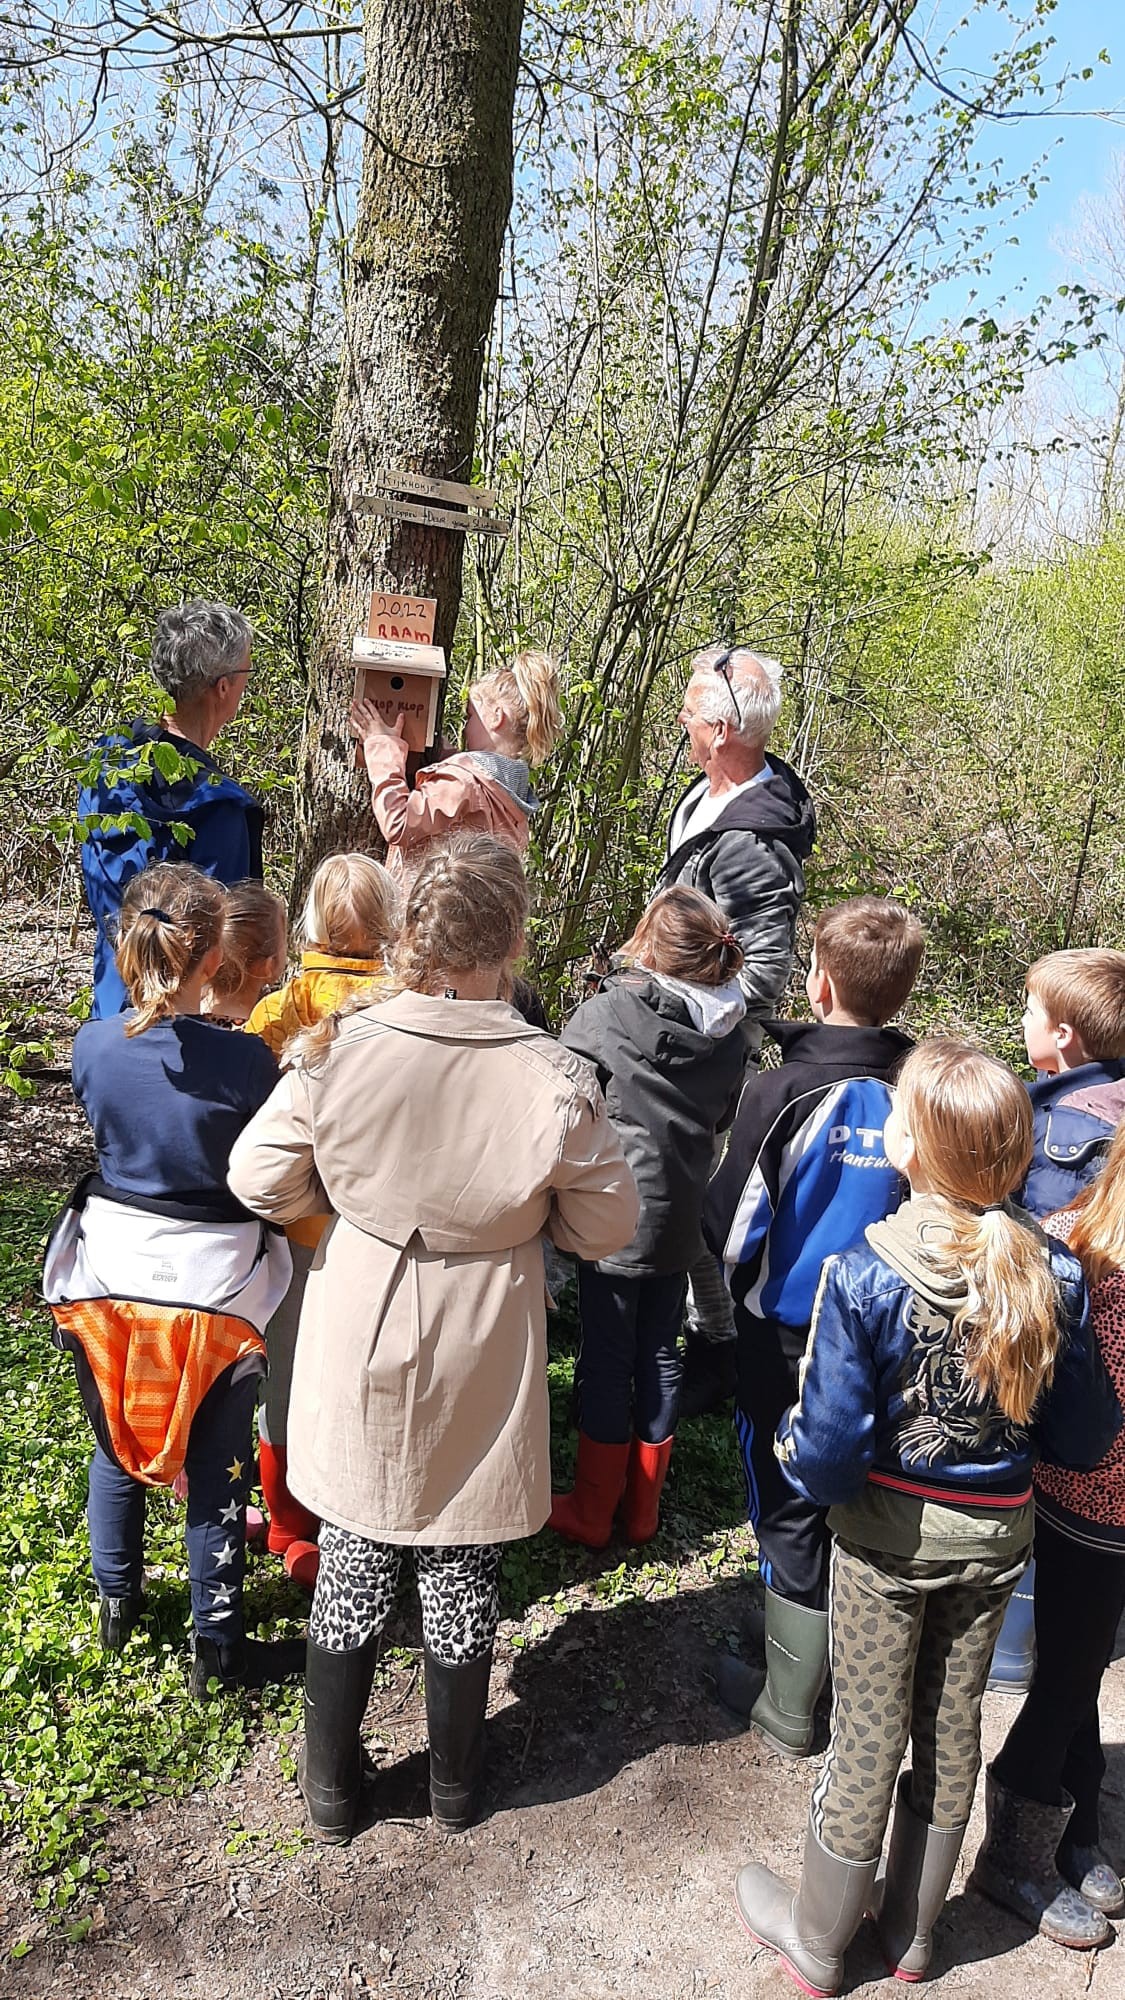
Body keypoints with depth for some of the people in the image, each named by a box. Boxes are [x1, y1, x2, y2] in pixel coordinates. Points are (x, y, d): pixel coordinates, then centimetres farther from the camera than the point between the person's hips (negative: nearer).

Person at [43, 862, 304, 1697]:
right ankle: (219, 1647, 24)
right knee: (216, 1469, 10)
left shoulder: (94, 1047, -10)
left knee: (116, 1445, 24)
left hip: (109, 1270, 4)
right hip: (211, 1280, -4)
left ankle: (117, 1599, 44)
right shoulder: (245, 1061, -21)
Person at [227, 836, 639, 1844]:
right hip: (481, 1364, -1)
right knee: (463, 1567, 19)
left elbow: (261, 1181, -7)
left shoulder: (340, 1048, -19)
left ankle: (332, 1779, 38)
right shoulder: (554, 1078, -22)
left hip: (361, 1350, 1)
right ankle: (455, 1776, 40)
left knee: (352, 1557, 19)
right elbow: (607, 1225, -11)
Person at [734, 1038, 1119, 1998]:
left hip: (889, 1532, -3)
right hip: (998, 1532, 3)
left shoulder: (866, 1276, -27)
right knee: (952, 1726, 21)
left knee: (867, 1733, 15)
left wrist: (793, 1445, -3)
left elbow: (830, 1457, -24)